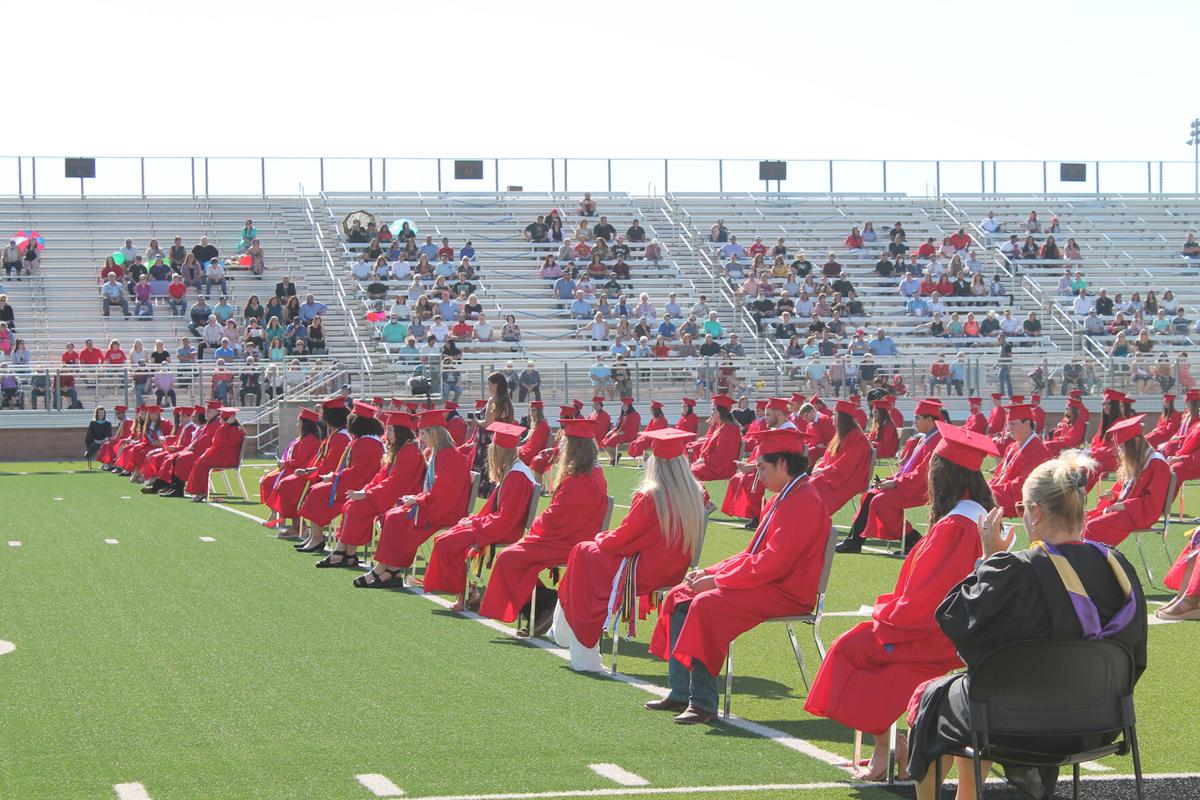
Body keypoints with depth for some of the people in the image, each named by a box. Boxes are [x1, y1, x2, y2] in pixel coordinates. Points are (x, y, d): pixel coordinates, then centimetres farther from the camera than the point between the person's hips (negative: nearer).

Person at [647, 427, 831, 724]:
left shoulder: (804, 503, -18)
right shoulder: (784, 498, 16)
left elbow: (773, 562, -24)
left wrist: (717, 579, -17)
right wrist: (711, 572, 6)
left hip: (785, 593, -11)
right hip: (765, 581, 11)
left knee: (706, 604, -29)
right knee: (679, 597, 5)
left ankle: (703, 703, -23)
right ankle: (680, 693, 4)